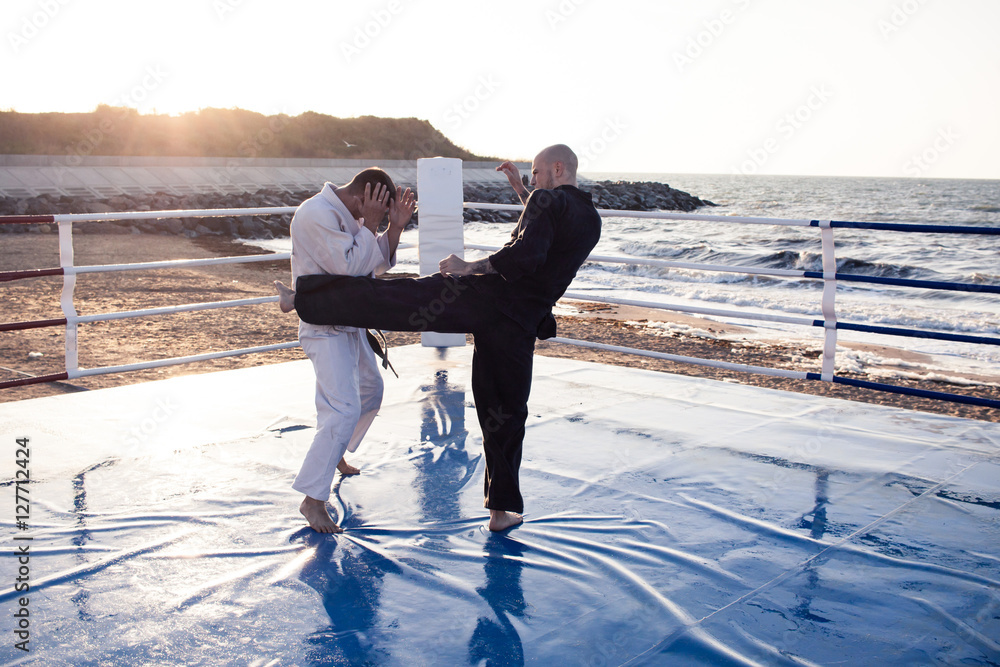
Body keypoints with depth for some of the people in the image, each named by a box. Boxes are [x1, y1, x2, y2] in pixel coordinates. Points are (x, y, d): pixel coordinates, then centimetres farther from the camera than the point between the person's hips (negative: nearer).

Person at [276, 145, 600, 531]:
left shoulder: (547, 200, -6)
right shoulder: (591, 220, 17)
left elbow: (524, 255, -20)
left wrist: (470, 267, -9)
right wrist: (521, 190, 35)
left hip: (488, 296, -6)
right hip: (522, 321, 6)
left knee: (390, 298, 1)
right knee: (506, 410, 14)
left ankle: (301, 299, 7)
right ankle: (503, 508, 20)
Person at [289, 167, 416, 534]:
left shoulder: (348, 214, 8)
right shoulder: (316, 214, -22)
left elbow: (379, 264, 11)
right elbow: (348, 267, -27)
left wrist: (395, 226, -2)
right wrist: (369, 225, -20)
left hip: (350, 322, 10)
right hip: (325, 327, -10)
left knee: (369, 389, 25)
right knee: (343, 410, -18)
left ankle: (333, 455, 47)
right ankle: (312, 500, -8)